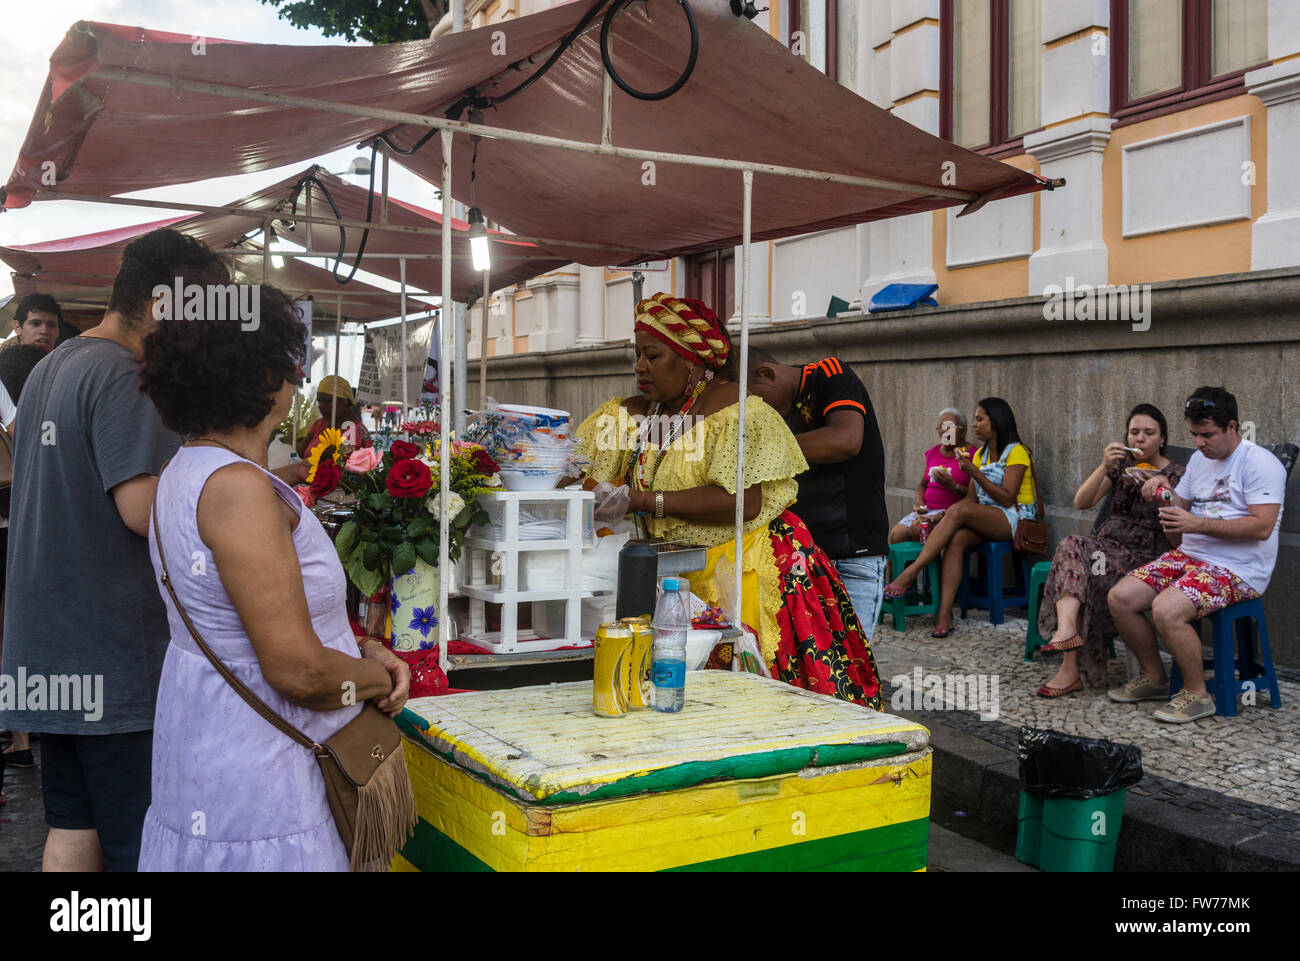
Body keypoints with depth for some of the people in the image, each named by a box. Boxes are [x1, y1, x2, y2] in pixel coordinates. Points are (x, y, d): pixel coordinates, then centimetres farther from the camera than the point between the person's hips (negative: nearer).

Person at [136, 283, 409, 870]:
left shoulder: (189, 471, 9)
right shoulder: (238, 488, -24)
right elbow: (297, 671, -26)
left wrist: (360, 650, 4)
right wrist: (380, 676, -8)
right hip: (253, 788, -10)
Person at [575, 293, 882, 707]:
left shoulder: (732, 407, -11)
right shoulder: (634, 412, 13)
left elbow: (744, 501, -22)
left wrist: (642, 501, -23)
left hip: (745, 568, -6)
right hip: (679, 572, 6)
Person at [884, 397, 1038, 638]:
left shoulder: (1016, 452, -3)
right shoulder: (980, 454, 20)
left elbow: (1007, 498, -13)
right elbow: (972, 499, 13)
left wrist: (975, 472, -20)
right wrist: (948, 518, -6)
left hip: (1014, 520, -6)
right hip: (985, 521, 6)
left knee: (959, 510, -31)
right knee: (956, 539, -28)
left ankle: (910, 574, -35)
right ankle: (944, 616, -40)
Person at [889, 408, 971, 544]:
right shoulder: (932, 453, 18)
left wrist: (953, 485, -19)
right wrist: (918, 501, 4)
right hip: (927, 510, 6)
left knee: (917, 529, -30)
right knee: (896, 534, -19)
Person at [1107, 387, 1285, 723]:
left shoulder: (1260, 464, -10)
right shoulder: (1199, 459, 16)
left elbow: (1262, 527, -20)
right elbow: (1181, 506, 24)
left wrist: (1198, 524, -24)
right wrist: (1164, 487, 2)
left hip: (1238, 569, -8)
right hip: (1189, 555, 9)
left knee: (1167, 609, -31)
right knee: (1119, 597, -7)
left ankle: (1197, 694, -11)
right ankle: (1154, 677, 12)